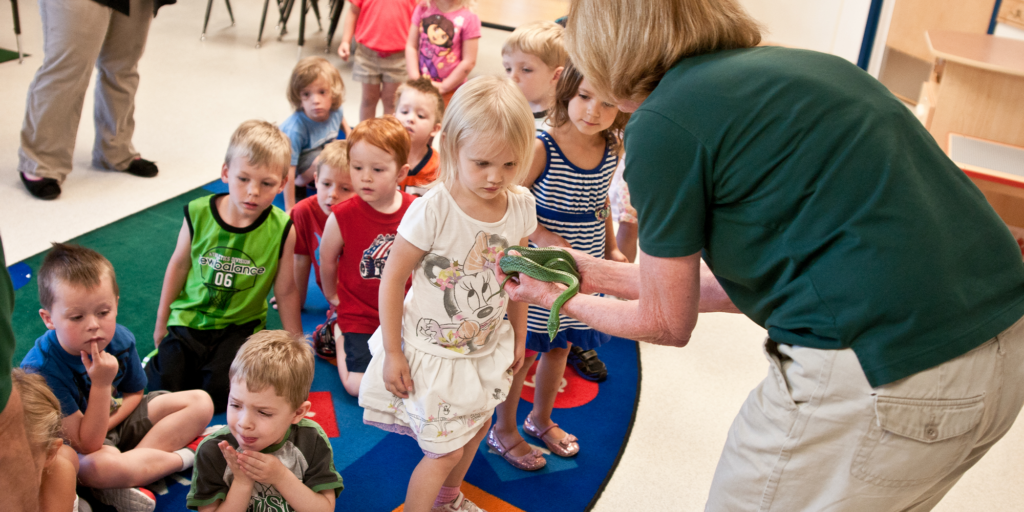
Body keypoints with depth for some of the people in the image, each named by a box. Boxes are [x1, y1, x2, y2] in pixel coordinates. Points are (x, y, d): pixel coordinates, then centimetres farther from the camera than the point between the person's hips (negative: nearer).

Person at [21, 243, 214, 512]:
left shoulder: (119, 339, -14)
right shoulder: (41, 369, -30)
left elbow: (135, 394, 6)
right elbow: (87, 445, -26)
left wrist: (103, 426, -12)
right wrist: (101, 384, -36)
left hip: (118, 417, 7)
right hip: (76, 449, -6)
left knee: (201, 403, -7)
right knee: (99, 466, -42)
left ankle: (122, 488, -17)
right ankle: (182, 456, -12)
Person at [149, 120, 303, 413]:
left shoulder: (282, 230, -15)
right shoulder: (198, 214, -11)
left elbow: (285, 291, -4)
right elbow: (178, 266, 4)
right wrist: (161, 323, 13)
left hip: (240, 326, -1)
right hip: (188, 320, 1)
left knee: (221, 391, -20)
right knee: (163, 388, -10)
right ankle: (163, 357, 21)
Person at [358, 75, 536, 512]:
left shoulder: (520, 205, -10)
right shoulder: (432, 210, -26)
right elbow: (393, 279, -17)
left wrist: (518, 338, 13)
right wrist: (392, 354, -14)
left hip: (487, 346, 6)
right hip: (433, 351, -6)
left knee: (477, 425, 24)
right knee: (446, 448, 1)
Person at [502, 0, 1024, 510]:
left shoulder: (660, 125, -9)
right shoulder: (784, 67, 14)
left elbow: (667, 325, 3)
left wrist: (558, 297, 20)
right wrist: (605, 273, 27)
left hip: (877, 373, -9)